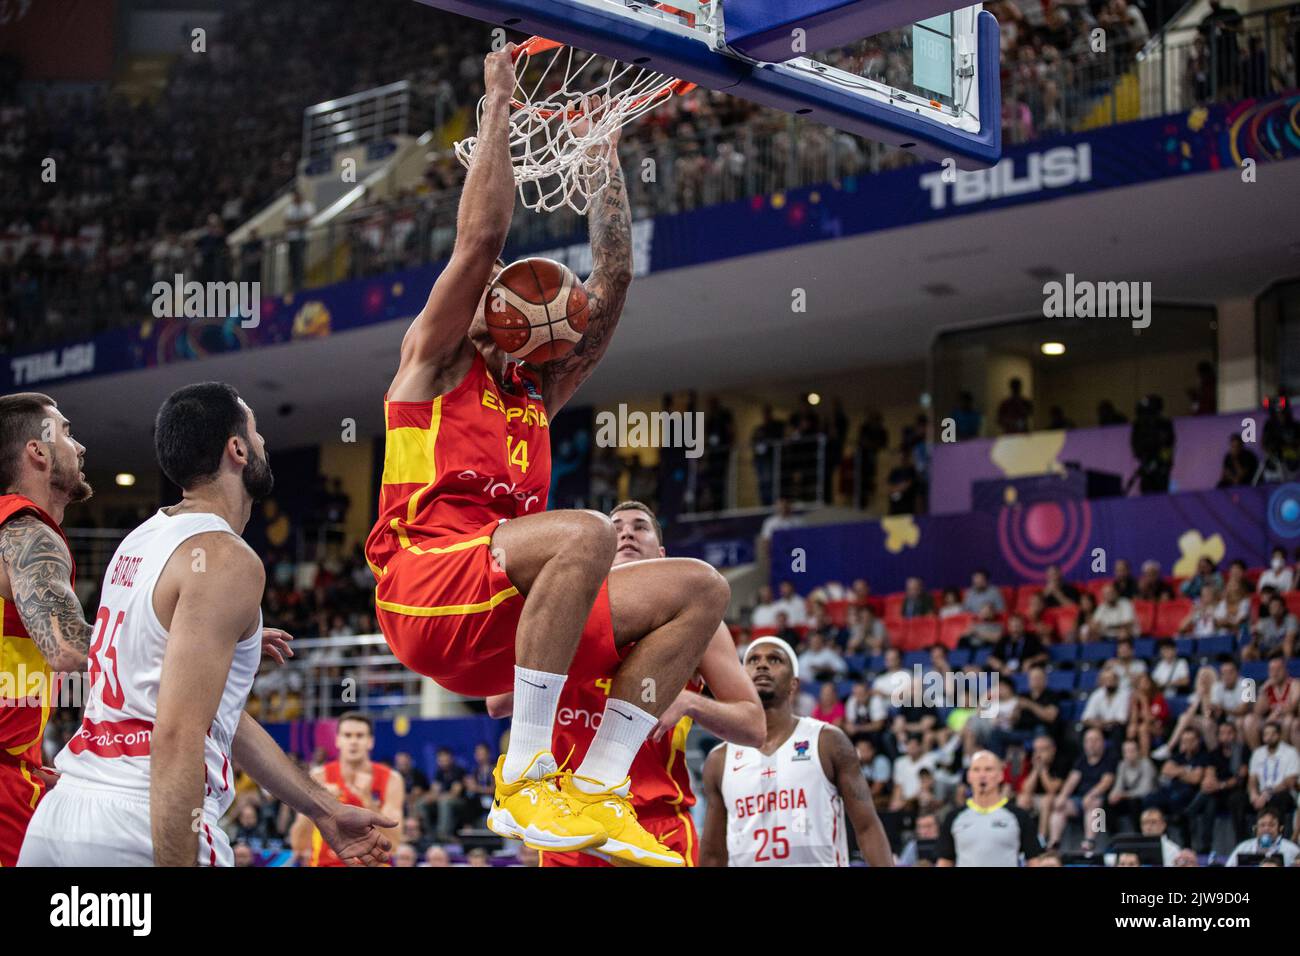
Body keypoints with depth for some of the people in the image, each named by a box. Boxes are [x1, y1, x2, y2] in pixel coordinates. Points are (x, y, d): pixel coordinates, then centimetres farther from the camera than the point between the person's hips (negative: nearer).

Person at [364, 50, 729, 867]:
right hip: (428, 595, -7)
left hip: (510, 613, 7)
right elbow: (482, 238, 0)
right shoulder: (435, 362, 12)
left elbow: (614, 280, 26)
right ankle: (526, 776, -34)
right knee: (586, 531, -33)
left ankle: (596, 789, -13)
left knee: (700, 590, -4)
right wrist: (499, 104, 5)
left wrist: (606, 156, 27)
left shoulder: (540, 390, 28)